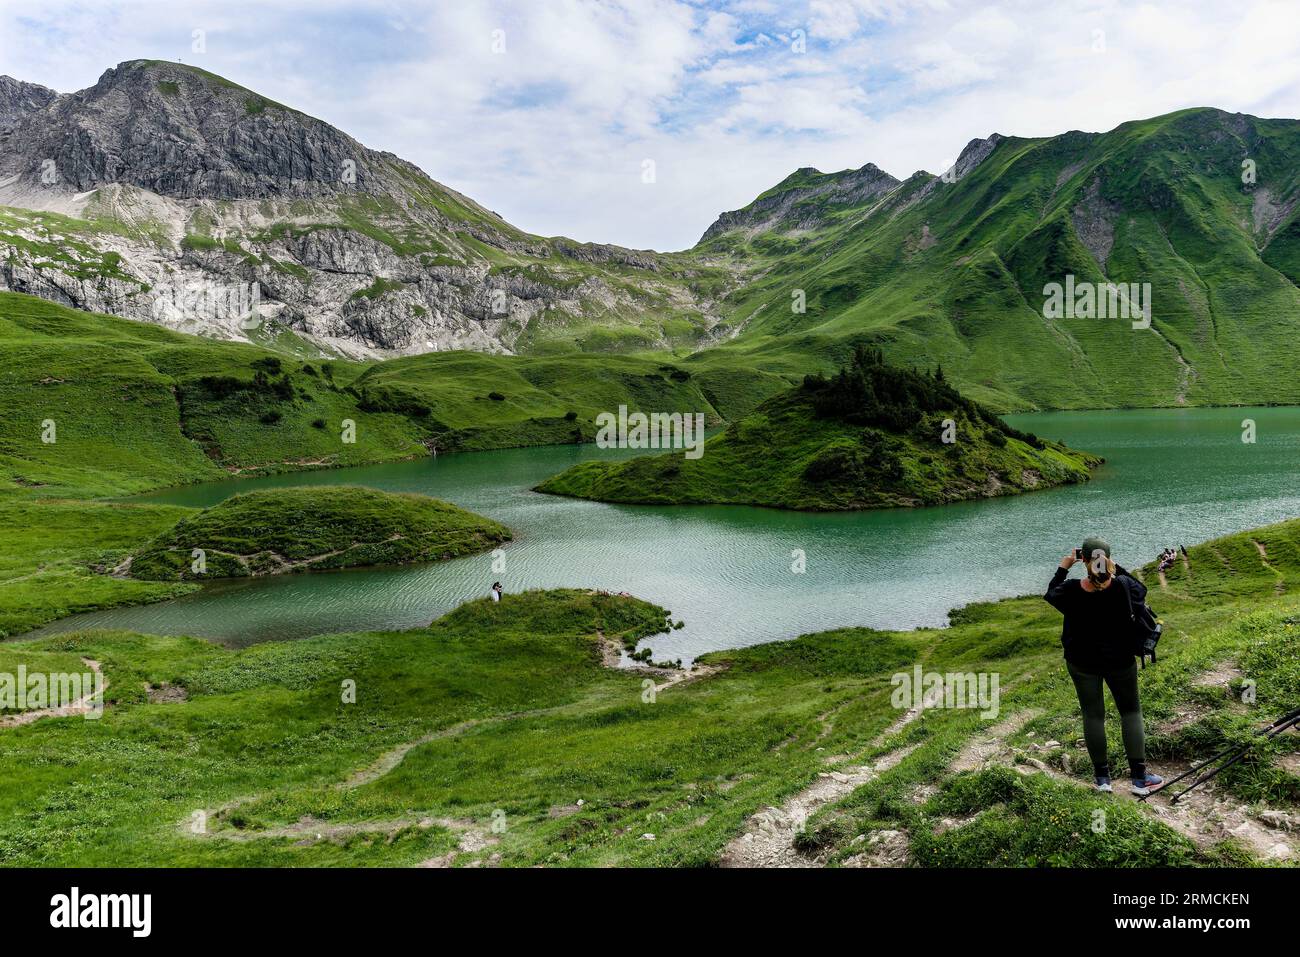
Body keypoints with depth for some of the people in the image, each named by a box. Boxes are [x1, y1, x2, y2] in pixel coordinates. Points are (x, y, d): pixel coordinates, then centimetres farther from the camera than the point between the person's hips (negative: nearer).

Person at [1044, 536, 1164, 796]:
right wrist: (1117, 569, 5)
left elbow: (1051, 594, 3)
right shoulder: (1122, 587, -18)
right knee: (1131, 711, 13)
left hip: (1082, 662, 0)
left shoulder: (1071, 591, -19)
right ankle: (1140, 777, 14)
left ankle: (1102, 777, 16)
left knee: (1093, 715, 10)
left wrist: (1062, 568, 10)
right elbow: (1141, 589, 6)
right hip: (1120, 660, 0)